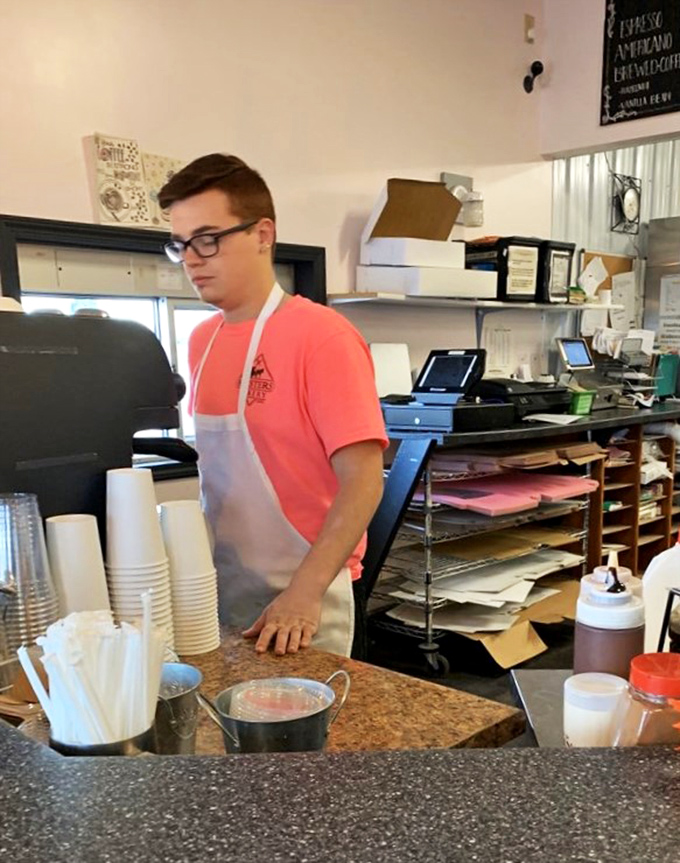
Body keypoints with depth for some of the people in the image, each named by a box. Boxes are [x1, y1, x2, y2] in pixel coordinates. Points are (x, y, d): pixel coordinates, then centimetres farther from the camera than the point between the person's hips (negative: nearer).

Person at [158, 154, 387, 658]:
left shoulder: (322, 337, -16)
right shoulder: (202, 341, 6)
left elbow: (363, 481, -20)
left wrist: (305, 592, -27)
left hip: (300, 603, -7)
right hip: (219, 595, 7)